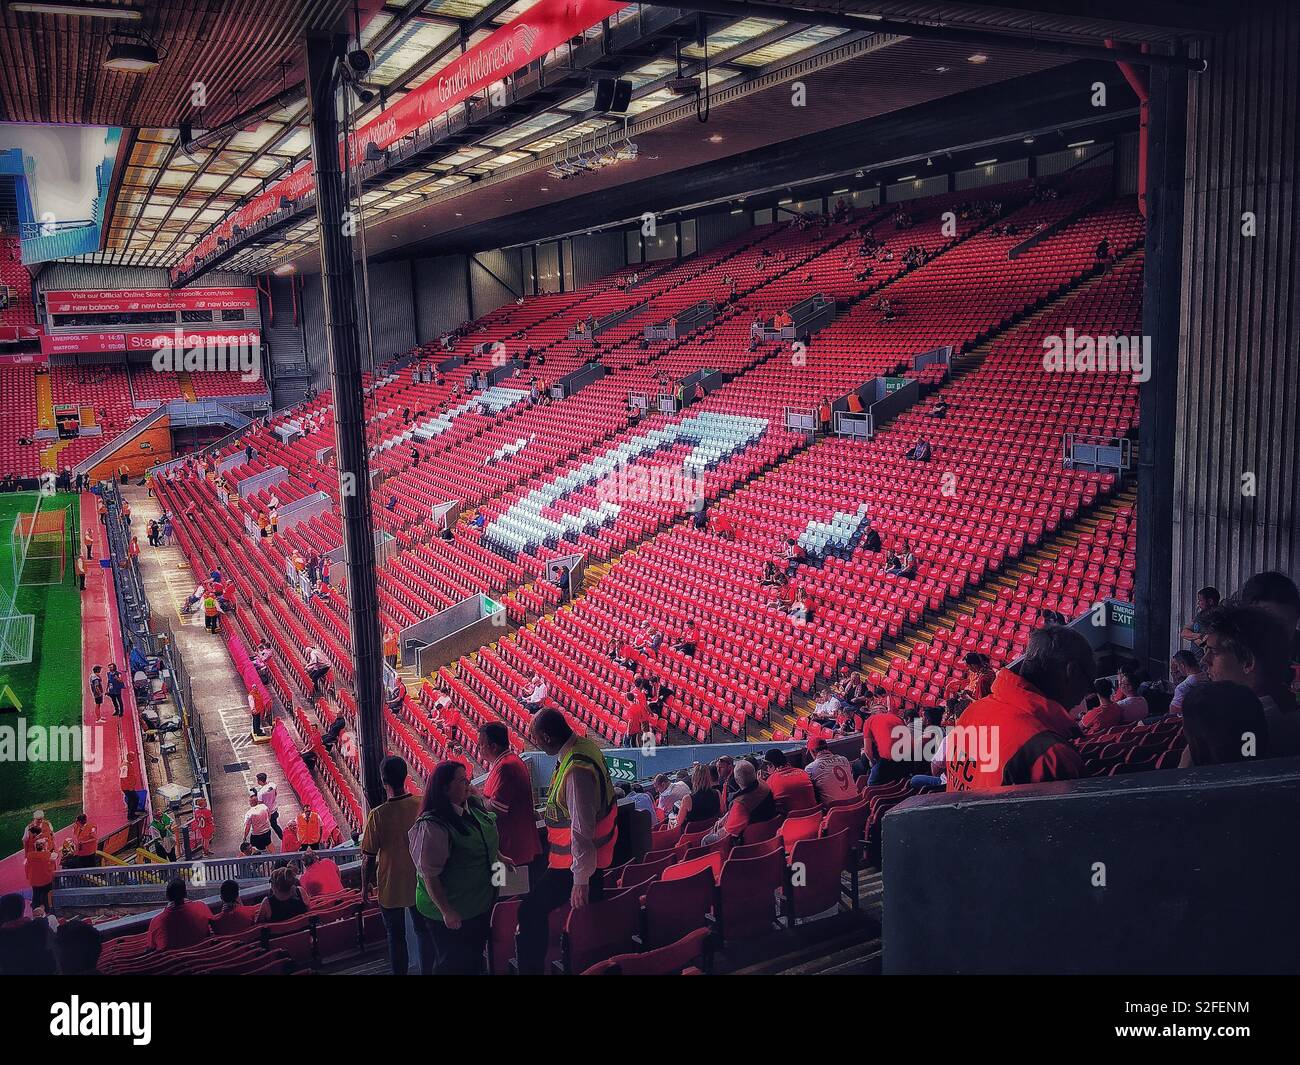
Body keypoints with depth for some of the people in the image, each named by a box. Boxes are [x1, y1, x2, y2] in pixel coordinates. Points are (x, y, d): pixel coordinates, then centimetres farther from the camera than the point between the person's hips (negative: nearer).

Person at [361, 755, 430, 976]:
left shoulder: (377, 815, -22)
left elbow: (369, 858, -14)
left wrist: (365, 887, 2)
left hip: (391, 886, -3)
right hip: (420, 883, 3)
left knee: (396, 936, 14)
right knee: (423, 931, 18)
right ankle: (427, 971, 27)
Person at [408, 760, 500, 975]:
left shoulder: (474, 805, -2)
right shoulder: (432, 826, -26)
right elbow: (429, 876, -24)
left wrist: (499, 857, 8)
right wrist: (446, 912, -22)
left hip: (481, 903, 7)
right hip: (452, 913, -7)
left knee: (475, 960, 22)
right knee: (453, 965, 10)